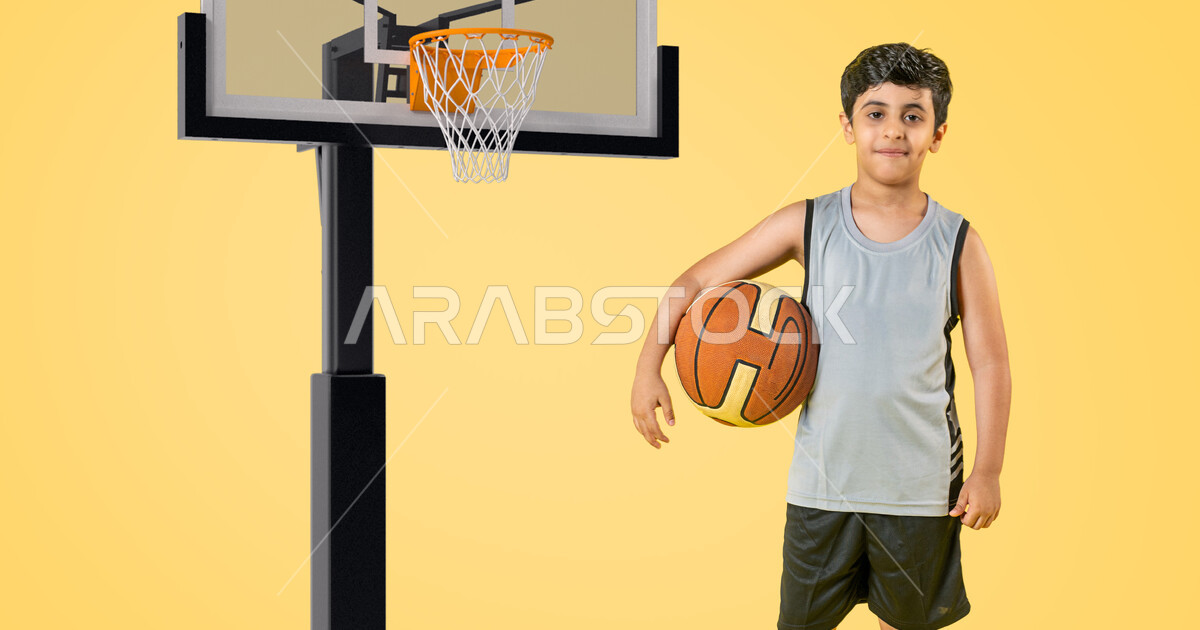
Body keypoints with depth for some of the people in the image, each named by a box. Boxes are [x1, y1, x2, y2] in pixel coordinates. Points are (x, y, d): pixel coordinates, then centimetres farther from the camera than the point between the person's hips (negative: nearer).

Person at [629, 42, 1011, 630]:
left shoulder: (958, 243, -5)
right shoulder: (807, 225, -5)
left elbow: (990, 363, 0)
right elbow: (698, 279, 0)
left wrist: (988, 471, -2)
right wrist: (649, 364, -10)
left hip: (920, 486, 0)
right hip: (823, 480, 0)